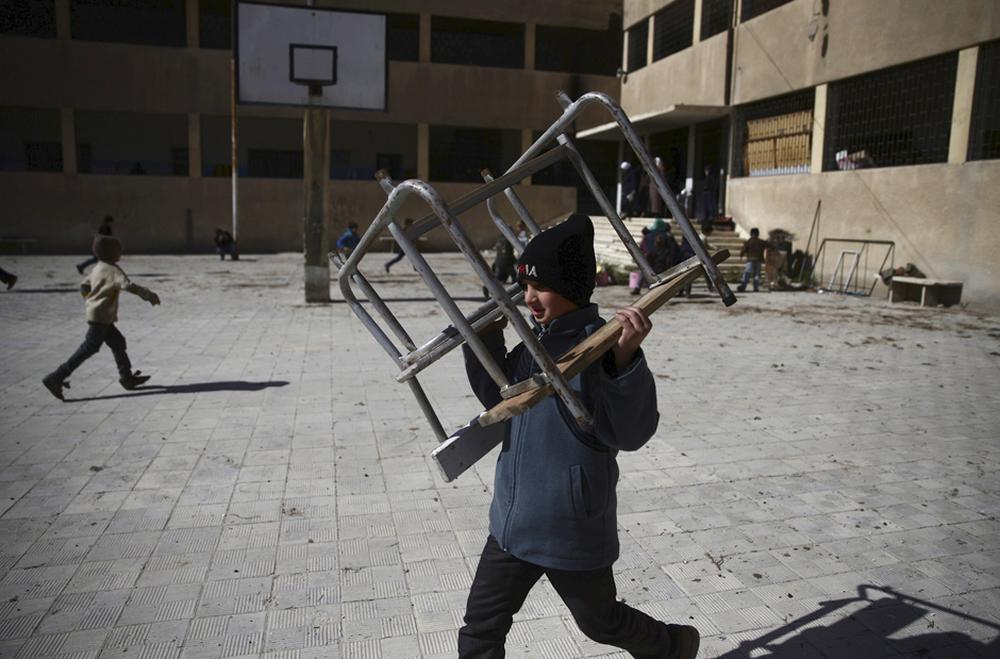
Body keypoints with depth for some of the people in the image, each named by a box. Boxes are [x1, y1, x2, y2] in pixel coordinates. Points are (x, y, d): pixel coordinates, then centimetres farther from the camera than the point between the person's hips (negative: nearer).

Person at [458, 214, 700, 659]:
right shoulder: (535, 342, 1)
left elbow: (631, 433, -27)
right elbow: (497, 398, 14)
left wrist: (626, 359, -41)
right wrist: (488, 339, 1)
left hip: (573, 528, -6)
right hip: (512, 522, 6)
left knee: (600, 620, 20)